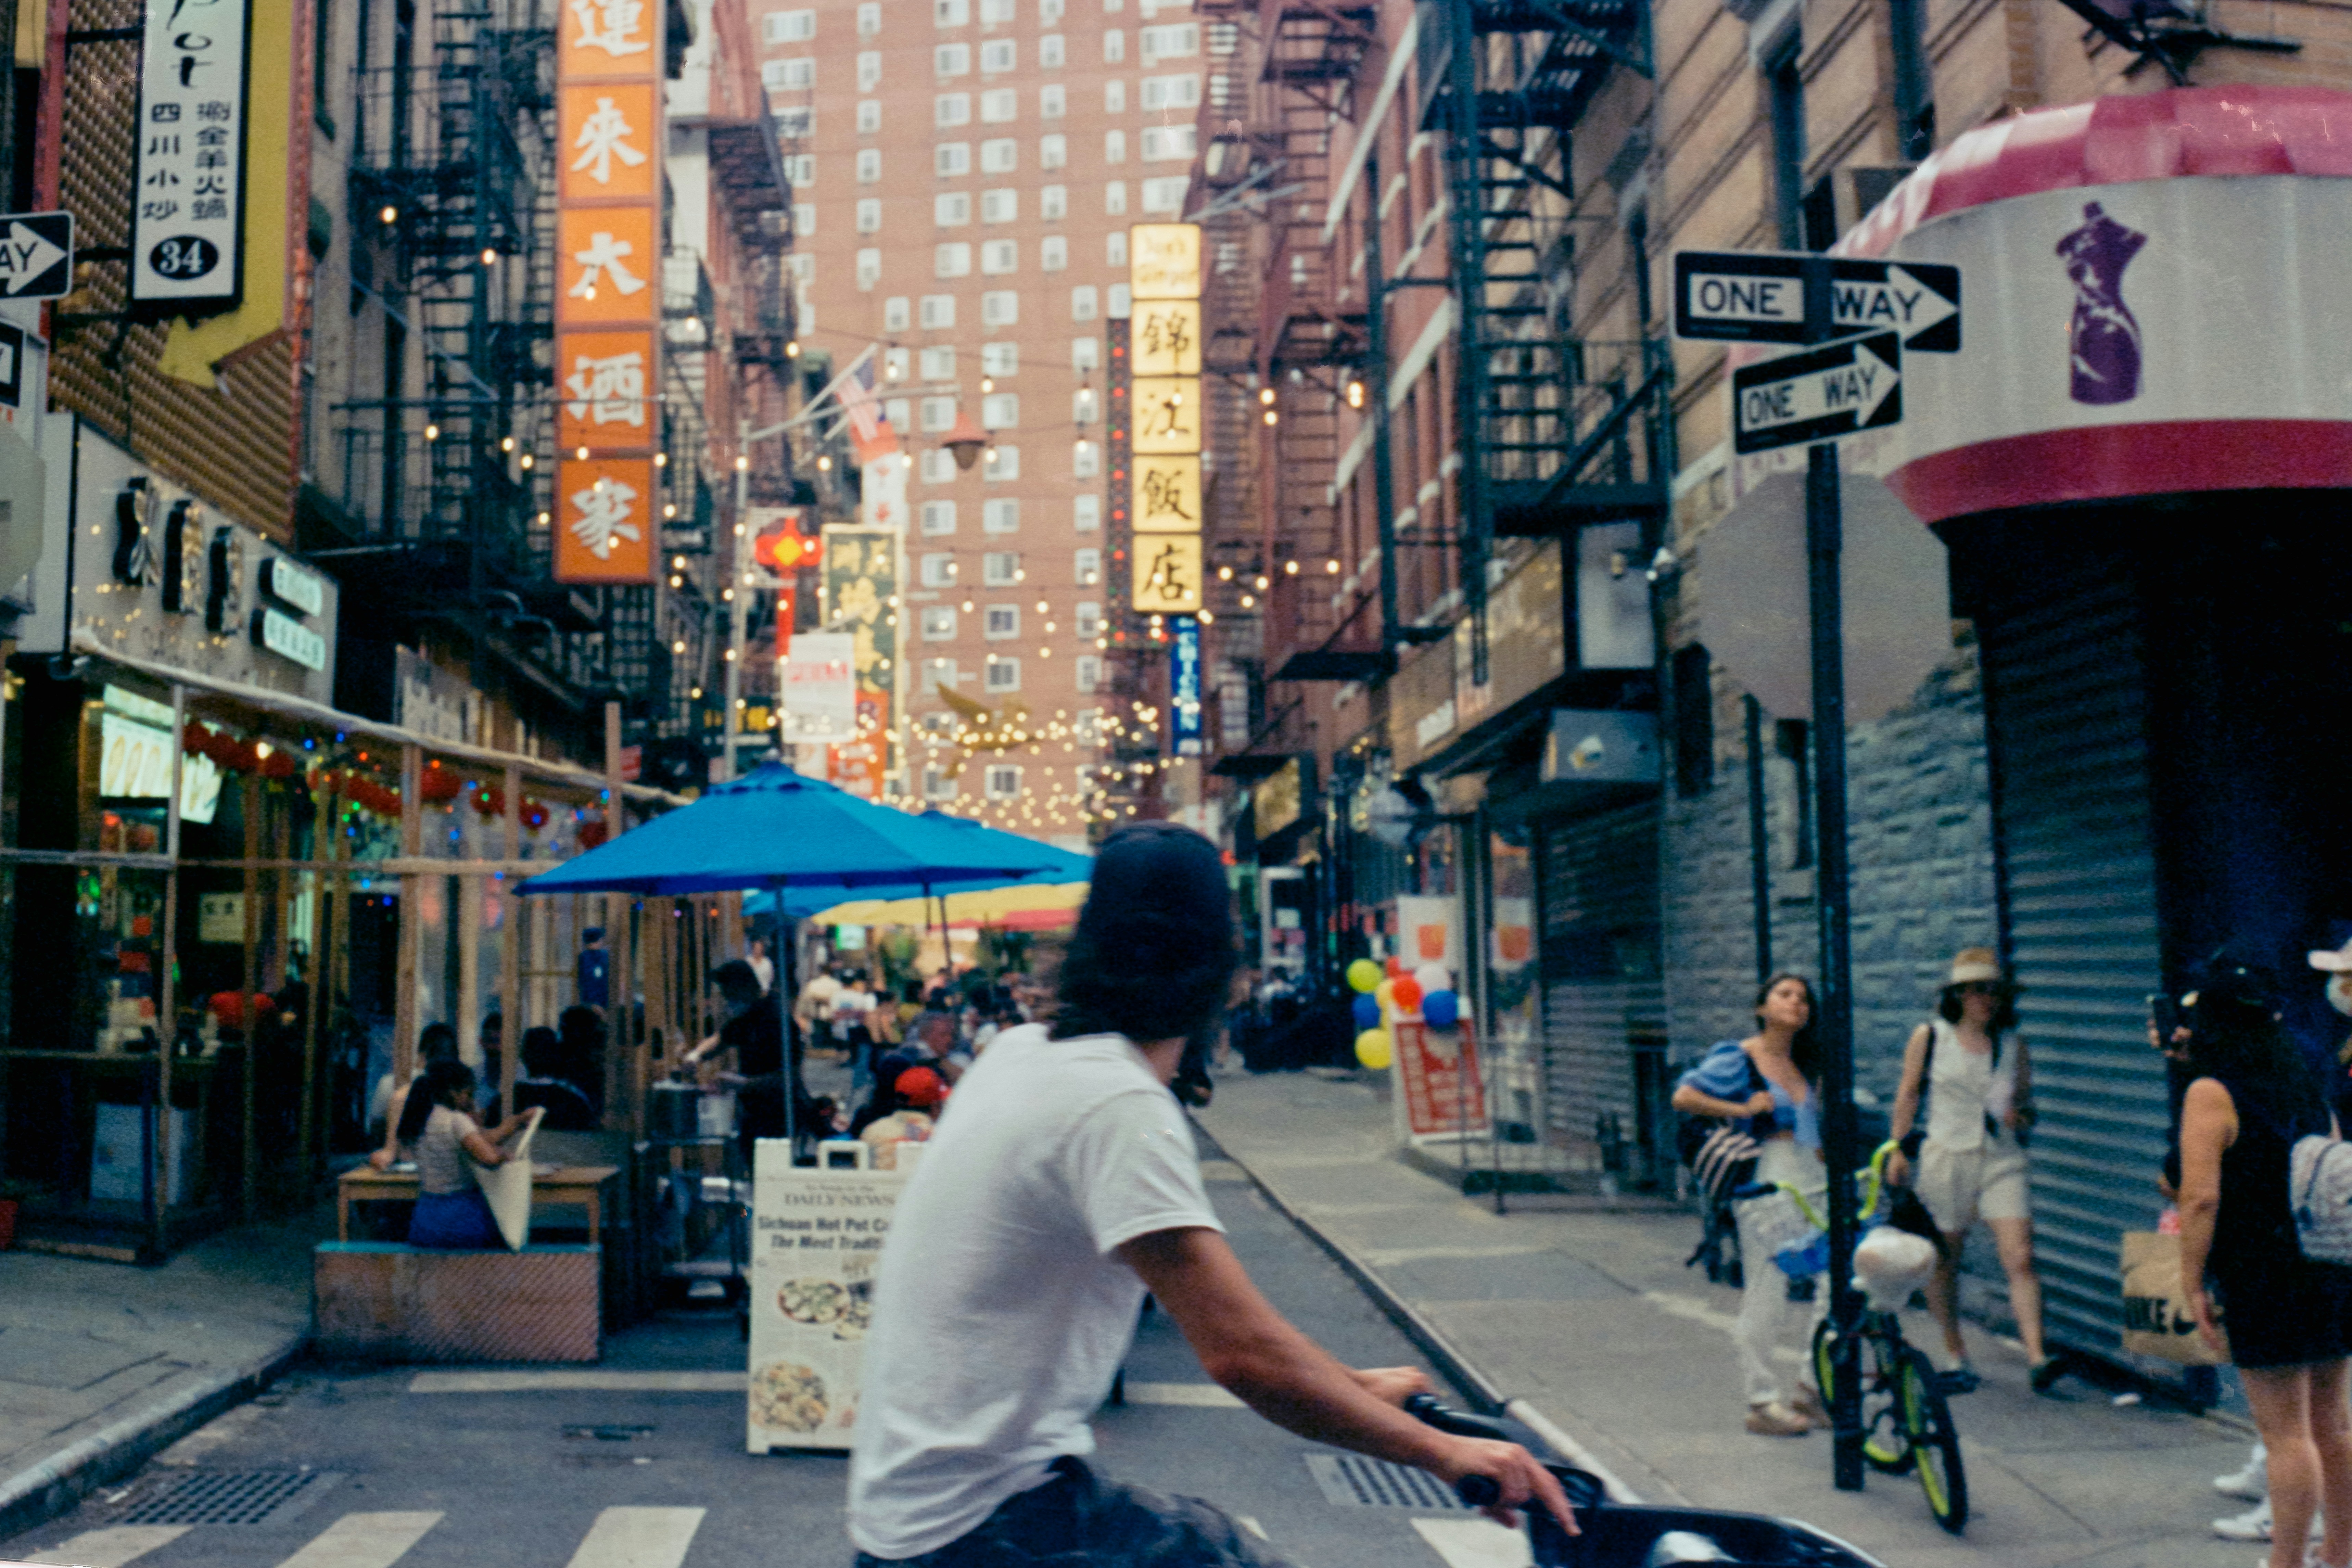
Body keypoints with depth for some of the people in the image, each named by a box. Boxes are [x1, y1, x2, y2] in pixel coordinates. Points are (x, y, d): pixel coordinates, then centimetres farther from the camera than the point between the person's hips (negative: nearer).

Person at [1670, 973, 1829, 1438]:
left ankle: (1810, 1389, 15)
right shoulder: (1738, 1058, -4)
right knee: (1765, 1294, -3)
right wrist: (1743, 1109, -13)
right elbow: (1684, 1097, -15)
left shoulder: (1804, 1064, 17)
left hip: (1813, 1183, 7)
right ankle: (1763, 1404, 8)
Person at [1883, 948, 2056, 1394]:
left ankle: (2037, 1358, -16)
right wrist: (1898, 1149, 6)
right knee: (1943, 1262, 6)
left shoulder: (2013, 1043, 9)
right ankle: (1954, 1355, 22)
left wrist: (2021, 1116, -6)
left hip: (2001, 1160, 1)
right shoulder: (1929, 1038, 2)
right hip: (1945, 1156, -1)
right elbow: (1908, 1095, 9)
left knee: (2021, 1259, -13)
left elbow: (2028, 1101, 16)